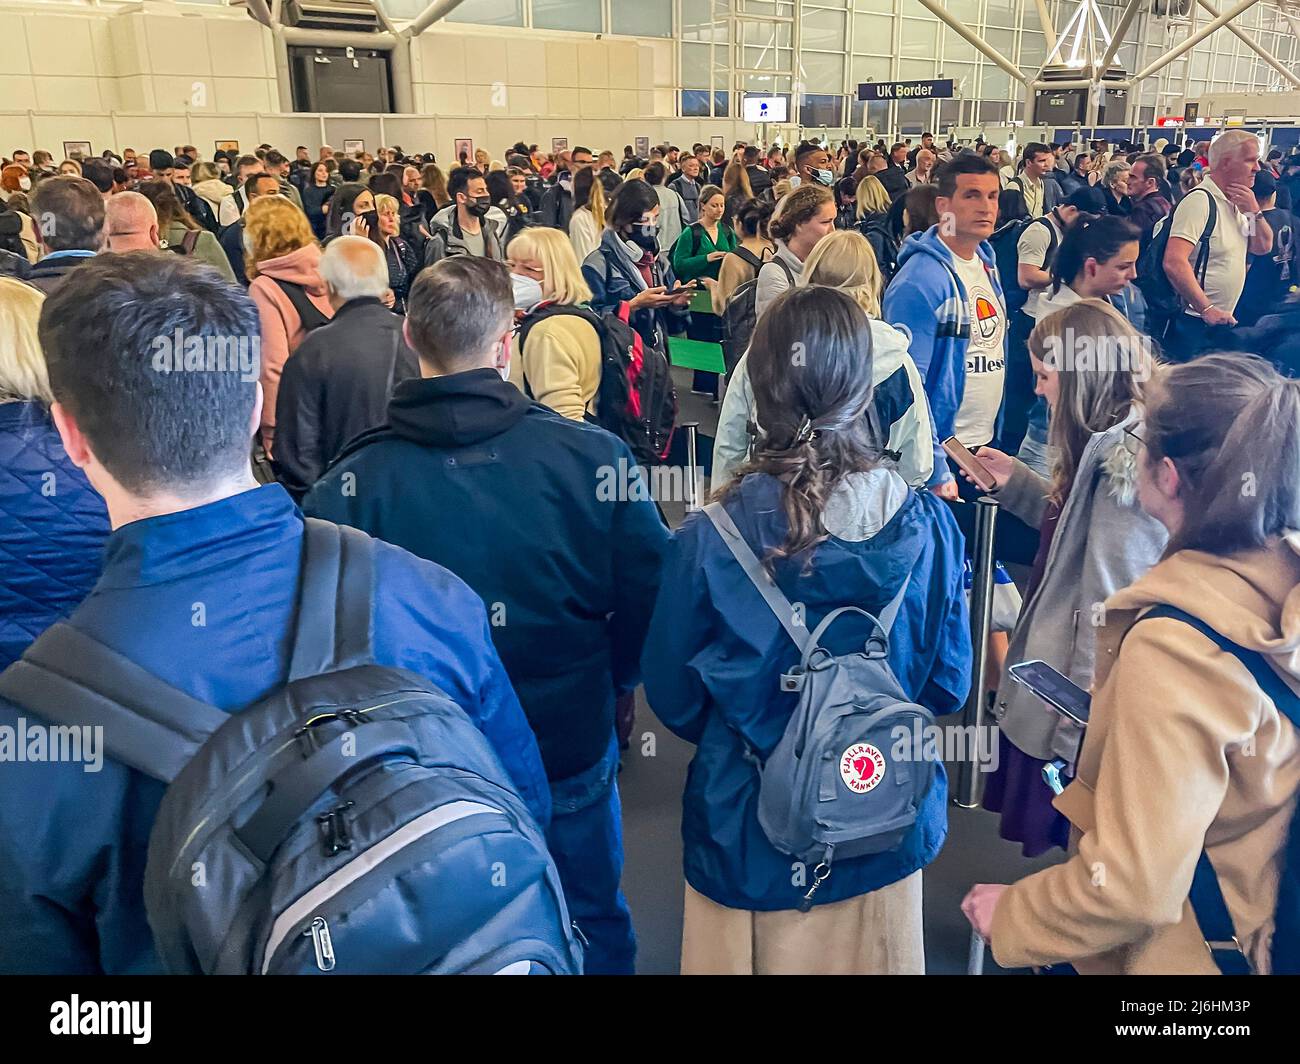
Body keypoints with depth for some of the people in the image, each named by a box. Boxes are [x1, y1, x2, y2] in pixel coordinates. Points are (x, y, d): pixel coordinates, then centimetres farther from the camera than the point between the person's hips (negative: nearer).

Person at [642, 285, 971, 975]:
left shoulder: (707, 539, -22)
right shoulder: (927, 524, -17)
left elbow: (672, 696, -8)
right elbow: (947, 682, -3)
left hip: (751, 836, -1)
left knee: (767, 947, 23)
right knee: (868, 957, 26)